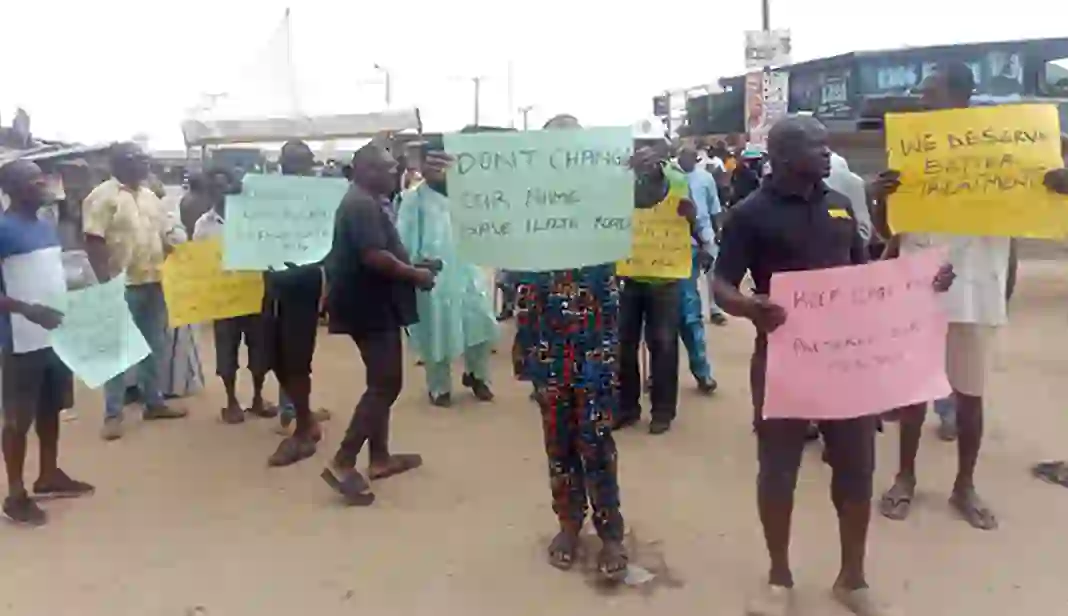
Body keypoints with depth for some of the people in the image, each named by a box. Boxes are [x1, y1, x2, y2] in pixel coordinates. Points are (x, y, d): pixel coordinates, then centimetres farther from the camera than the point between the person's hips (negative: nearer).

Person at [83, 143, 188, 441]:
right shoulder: (103, 197, -9)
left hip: (154, 282, 7)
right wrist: (105, 282, -19)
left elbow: (165, 235, 18)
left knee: (154, 347, 14)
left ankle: (154, 402, 26)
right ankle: (113, 414, 7)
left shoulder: (149, 196, 14)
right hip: (122, 286, -7)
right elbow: (94, 243, -14)